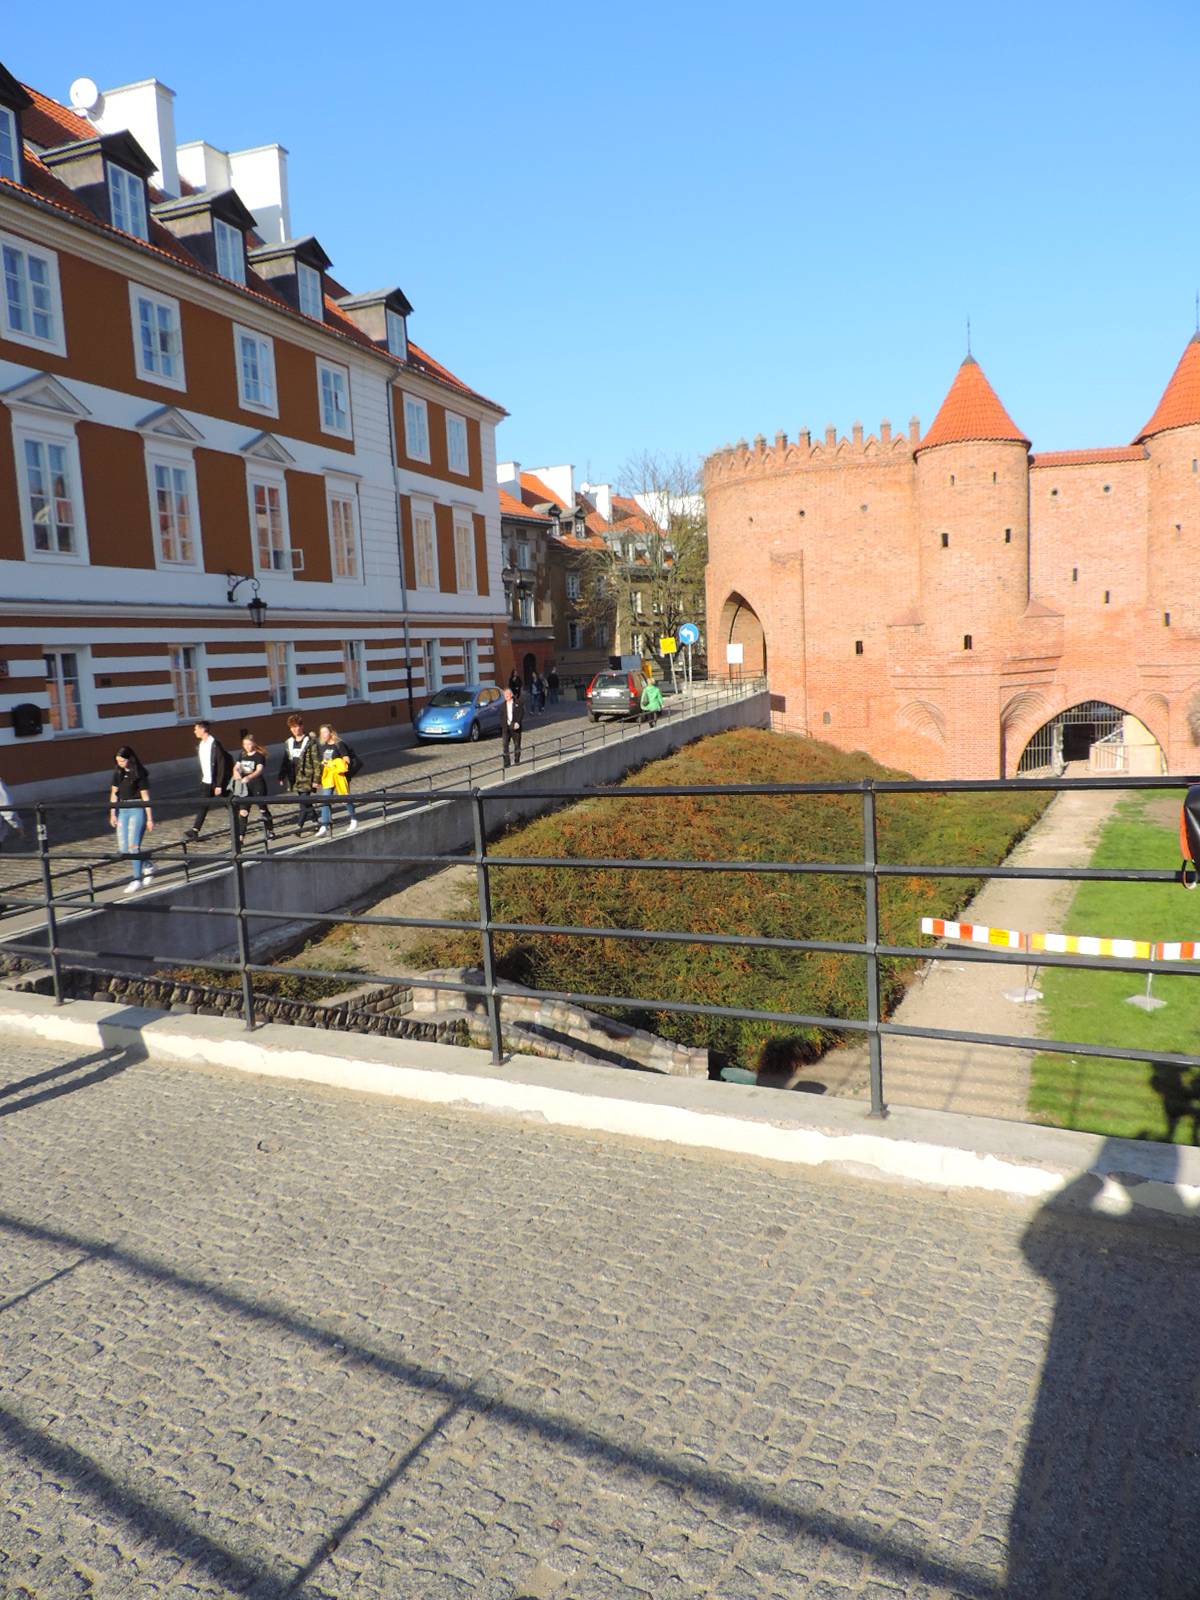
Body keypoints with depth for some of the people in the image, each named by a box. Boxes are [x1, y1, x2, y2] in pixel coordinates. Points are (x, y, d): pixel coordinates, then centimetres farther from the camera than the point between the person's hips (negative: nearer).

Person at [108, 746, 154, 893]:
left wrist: (149, 819, -10)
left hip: (137, 810, -6)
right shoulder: (118, 772, 7)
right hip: (122, 810, 6)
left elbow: (146, 797, -10)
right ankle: (147, 865, 26)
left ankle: (137, 879, -2)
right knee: (123, 848, 5)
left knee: (133, 846, -11)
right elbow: (114, 793, 13)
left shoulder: (140, 774, -10)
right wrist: (112, 814, 6)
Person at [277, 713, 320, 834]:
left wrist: (316, 779, -13)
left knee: (304, 801, -12)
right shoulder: (288, 742, 12)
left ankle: (299, 826, -15)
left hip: (306, 776, -6)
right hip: (294, 777, 6)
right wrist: (282, 777, 11)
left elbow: (316, 761, -8)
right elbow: (285, 761, 16)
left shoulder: (310, 741, -6)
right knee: (306, 801, 11)